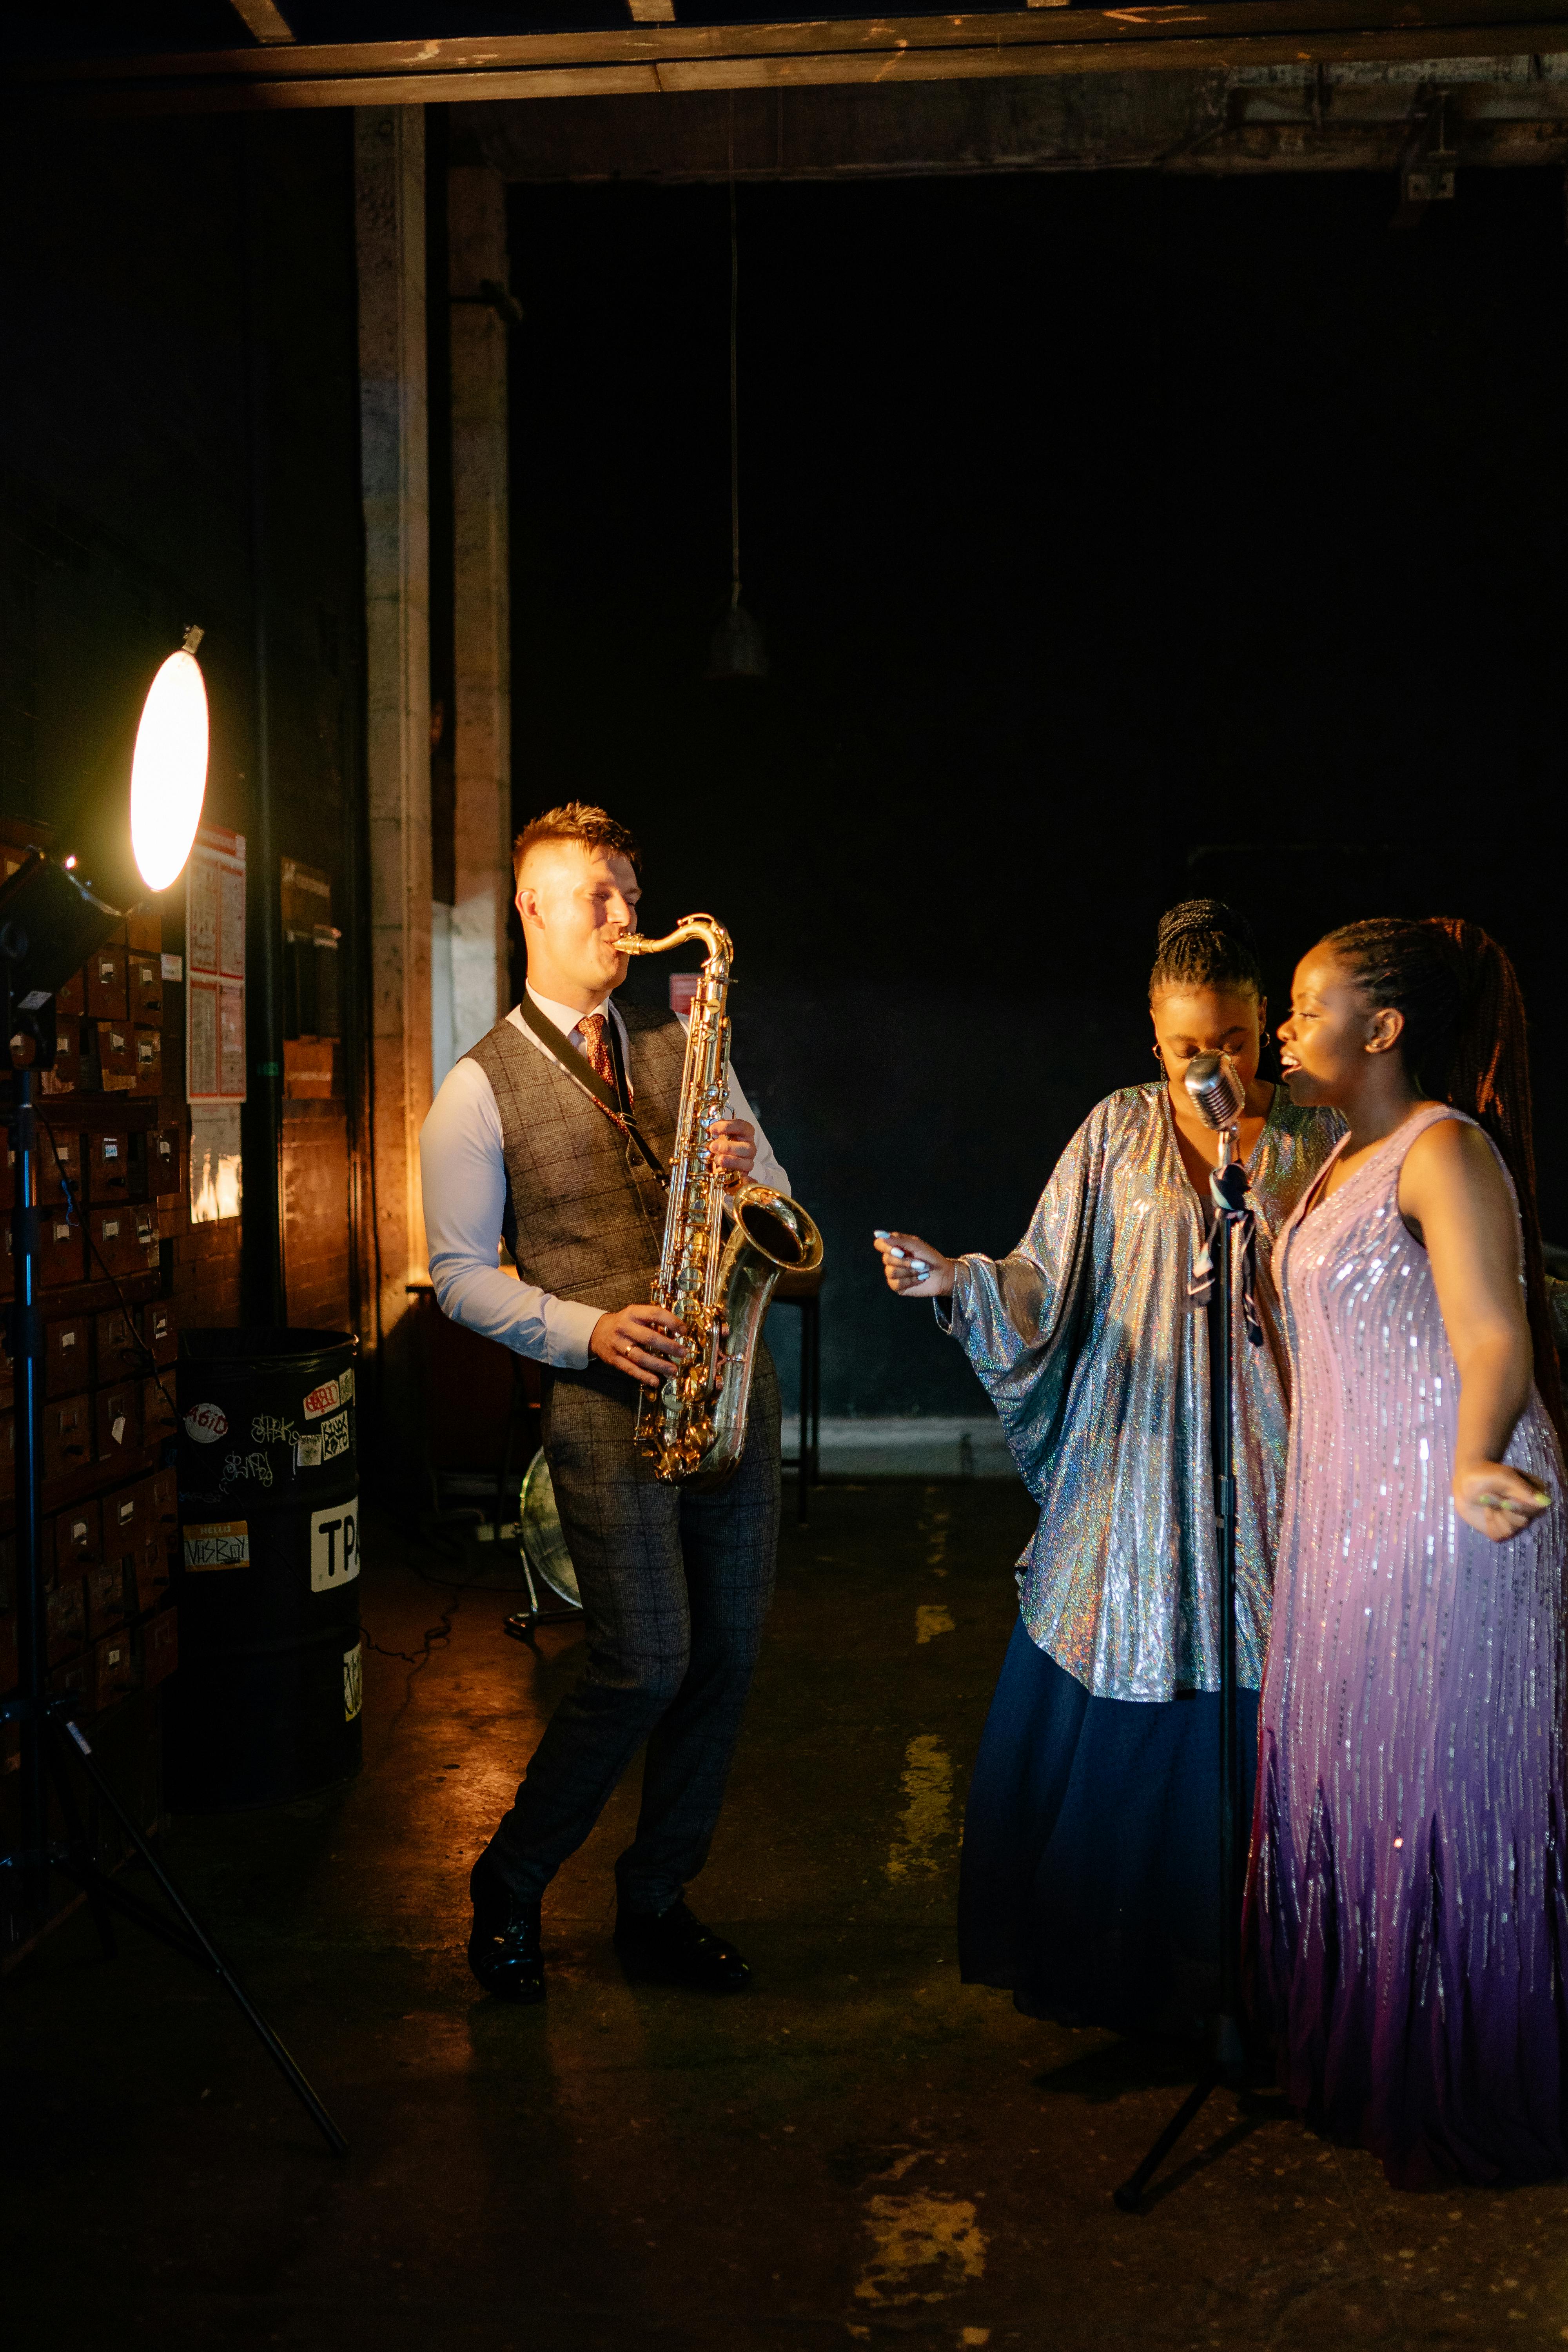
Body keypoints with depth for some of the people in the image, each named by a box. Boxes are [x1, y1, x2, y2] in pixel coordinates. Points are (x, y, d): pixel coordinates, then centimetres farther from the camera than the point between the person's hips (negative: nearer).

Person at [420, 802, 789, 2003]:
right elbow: (461, 1273, -1)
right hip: (607, 1403, -5)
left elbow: (778, 1202, 16)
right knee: (647, 1664, -9)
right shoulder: (480, 1089, 0)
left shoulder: (680, 1043, 14)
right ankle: (510, 1885, 14)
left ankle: (656, 1903, 24)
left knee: (728, 1658, 7)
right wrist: (588, 1331, -15)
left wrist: (748, 1168, -8)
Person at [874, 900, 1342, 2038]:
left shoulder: (1316, 1142, 4)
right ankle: (1092, 1951, 23)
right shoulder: (1119, 1130, 5)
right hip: (1129, 1465, 1)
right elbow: (1046, 1284, 1)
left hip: (1263, 1474, 0)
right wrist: (958, 1280, -17)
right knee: (1098, 1715, 4)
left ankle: (1223, 1968, 21)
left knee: (1243, 1724, 3)